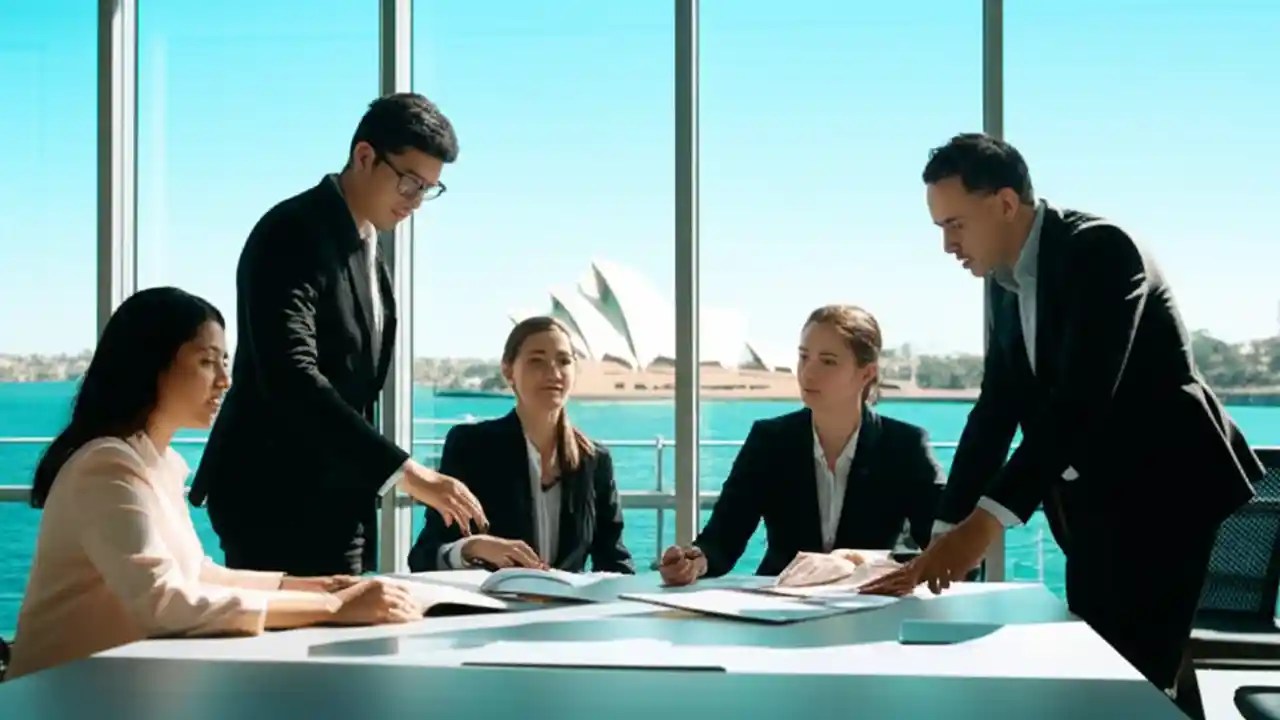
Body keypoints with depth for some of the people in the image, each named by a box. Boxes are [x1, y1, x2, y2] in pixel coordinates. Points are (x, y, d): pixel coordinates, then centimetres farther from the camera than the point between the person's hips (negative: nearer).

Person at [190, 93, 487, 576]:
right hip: (274, 501, -8)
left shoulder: (366, 249, 13)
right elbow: (290, 376, -28)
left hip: (335, 503, 9)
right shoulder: (291, 234, -15)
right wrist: (406, 471, -33)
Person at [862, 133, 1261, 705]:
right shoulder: (1004, 283, 8)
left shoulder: (1100, 249, -18)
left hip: (1161, 497, -8)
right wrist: (945, 538, 0)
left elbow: (1079, 399, -29)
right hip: (1095, 512, 8)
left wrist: (985, 522, -34)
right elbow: (996, 410, 7)